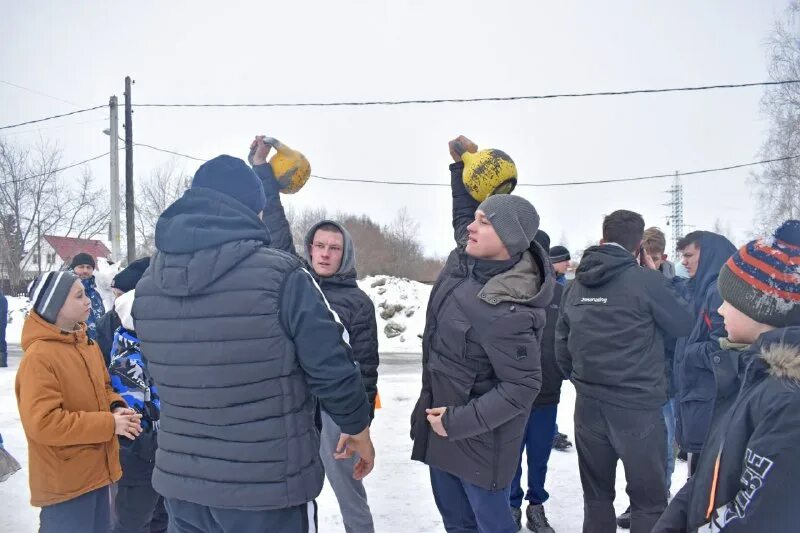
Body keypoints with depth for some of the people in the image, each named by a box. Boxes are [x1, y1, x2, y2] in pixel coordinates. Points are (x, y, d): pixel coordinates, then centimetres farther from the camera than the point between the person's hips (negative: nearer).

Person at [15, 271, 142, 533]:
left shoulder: (88, 344, 6)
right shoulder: (38, 357, -21)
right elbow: (42, 423, -25)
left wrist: (116, 407, -5)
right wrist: (109, 424, -22)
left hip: (97, 471, 8)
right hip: (65, 483, -8)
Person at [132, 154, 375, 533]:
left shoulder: (147, 285, -2)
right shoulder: (280, 275, -18)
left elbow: (165, 372, 9)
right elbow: (331, 367, -16)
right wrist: (357, 427, 2)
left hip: (179, 484, 5)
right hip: (269, 488, -4)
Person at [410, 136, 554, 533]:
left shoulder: (506, 312, -32)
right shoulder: (468, 256, -7)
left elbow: (521, 387, -26)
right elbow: (463, 213, 17)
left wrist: (459, 422, -23)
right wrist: (462, 165, 10)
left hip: (478, 437, -9)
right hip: (441, 422, 9)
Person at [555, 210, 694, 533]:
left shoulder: (576, 285, 4)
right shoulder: (645, 280, -13)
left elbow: (561, 342, 10)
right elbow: (683, 324, 1)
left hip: (588, 404, 6)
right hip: (637, 406, -5)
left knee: (596, 494, 18)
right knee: (649, 499, 7)